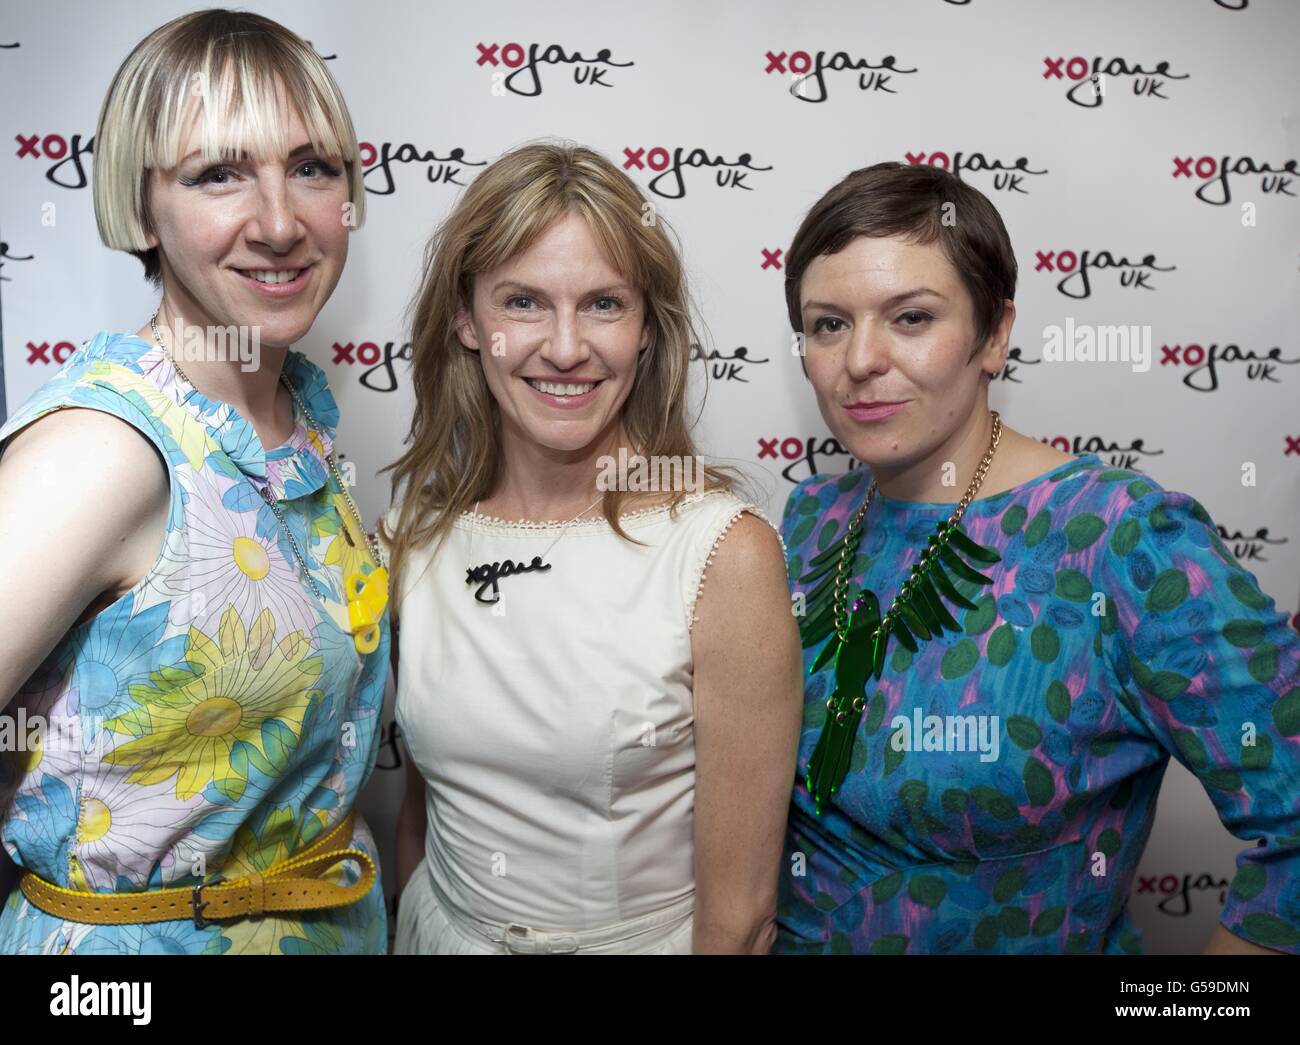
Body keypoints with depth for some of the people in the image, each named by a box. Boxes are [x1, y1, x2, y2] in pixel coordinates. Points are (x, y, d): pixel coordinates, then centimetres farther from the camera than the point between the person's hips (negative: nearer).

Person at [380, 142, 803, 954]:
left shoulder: (728, 555, -22)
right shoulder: (416, 526, -10)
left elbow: (739, 909, -17)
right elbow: (421, 805, 2)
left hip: (644, 938, -3)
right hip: (446, 930, 3)